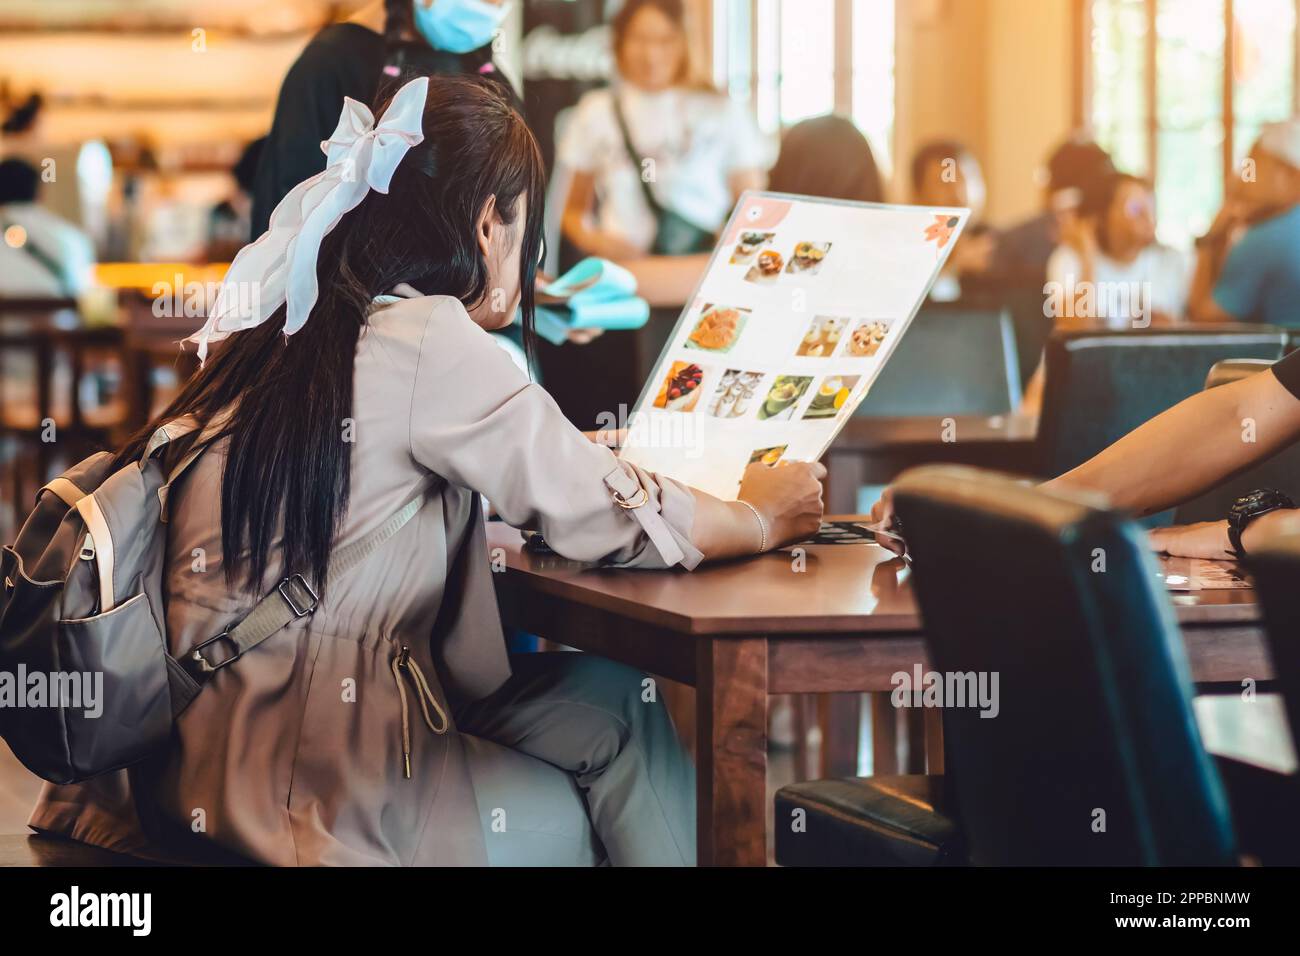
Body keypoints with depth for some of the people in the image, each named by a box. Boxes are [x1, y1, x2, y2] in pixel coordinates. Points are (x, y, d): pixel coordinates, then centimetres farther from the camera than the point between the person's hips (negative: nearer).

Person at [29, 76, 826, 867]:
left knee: (612, 704, 14)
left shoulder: (290, 331, 10)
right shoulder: (429, 340, -14)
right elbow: (604, 515, -9)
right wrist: (761, 519, 8)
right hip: (296, 796, -8)